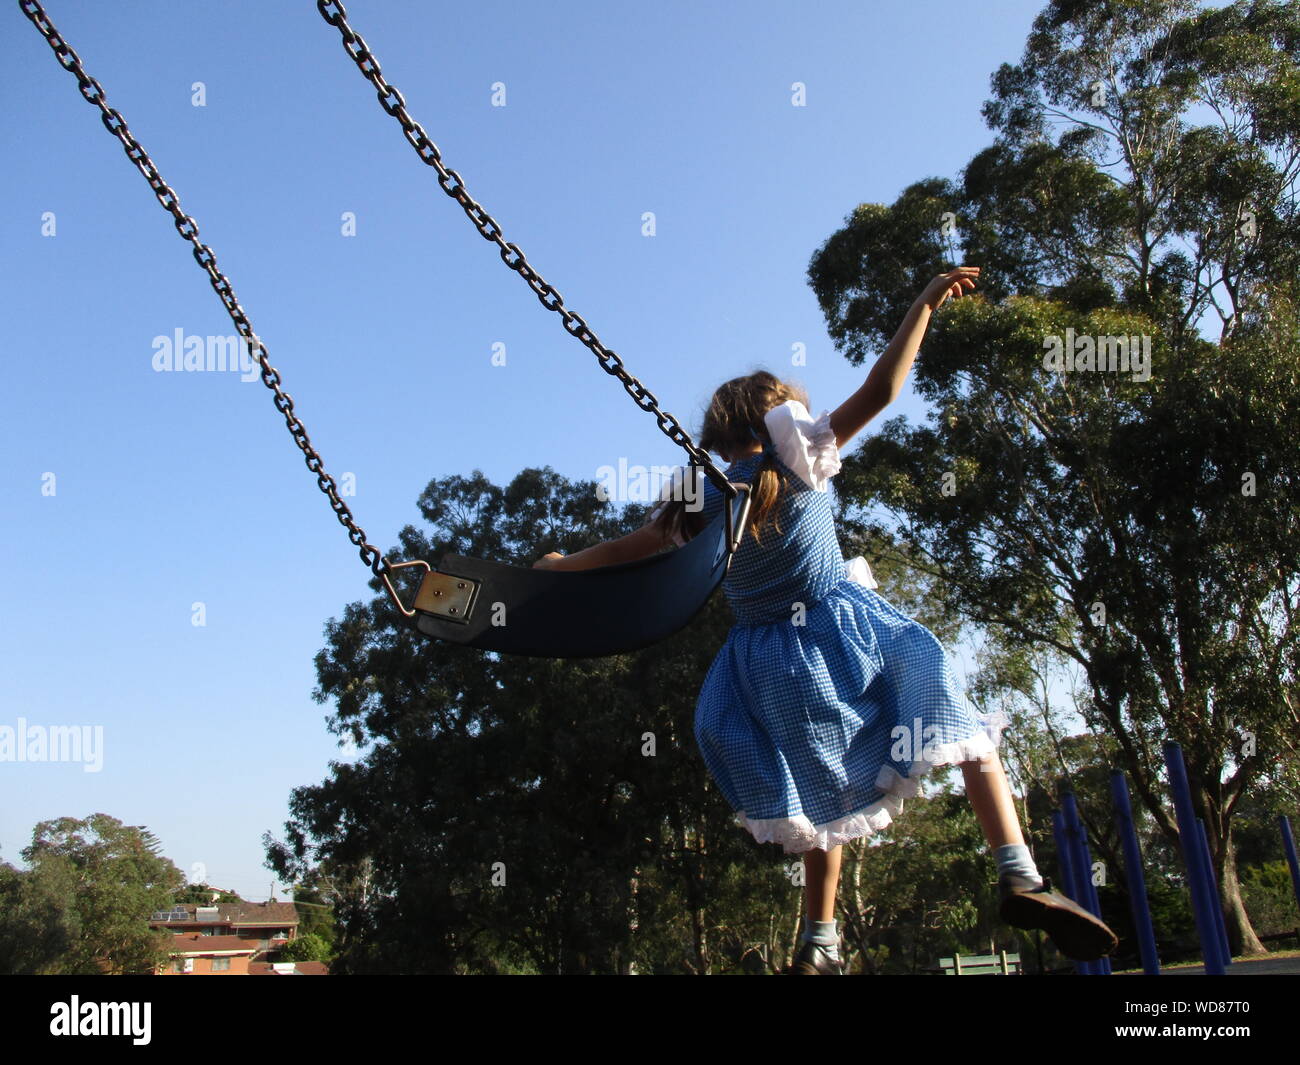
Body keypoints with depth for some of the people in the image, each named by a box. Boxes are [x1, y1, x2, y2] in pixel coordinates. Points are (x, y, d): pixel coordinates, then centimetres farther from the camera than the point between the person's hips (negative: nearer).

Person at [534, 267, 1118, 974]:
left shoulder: (700, 497, 5)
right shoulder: (799, 457, -4)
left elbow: (627, 548, 13)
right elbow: (881, 389, -10)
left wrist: (559, 564, 28)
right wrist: (923, 304, -2)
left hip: (768, 658, 4)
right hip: (842, 630, -4)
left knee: (826, 804, 16)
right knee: (961, 728, 4)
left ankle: (819, 947, 18)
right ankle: (1020, 878, -12)